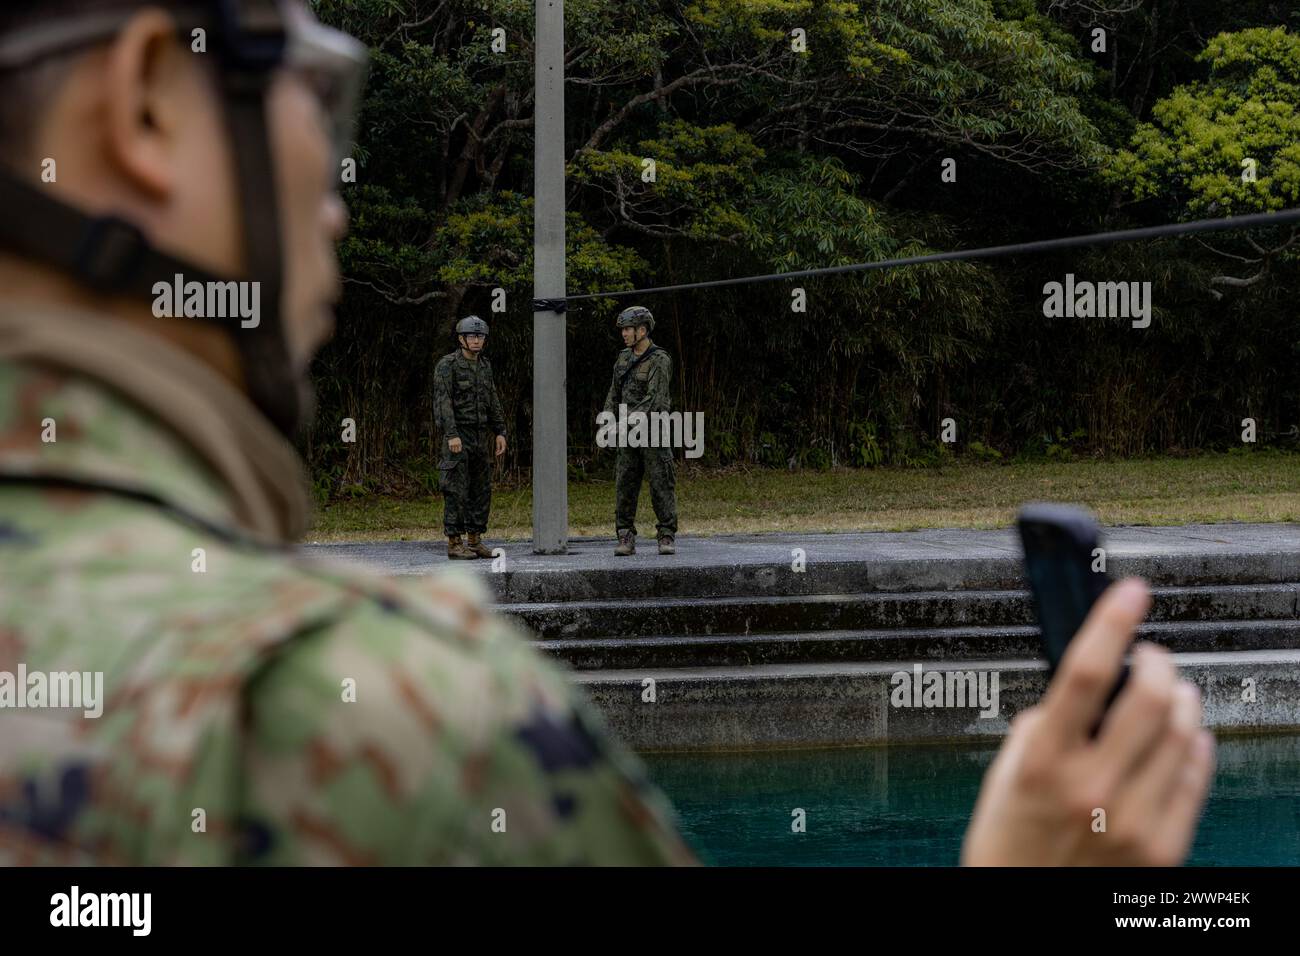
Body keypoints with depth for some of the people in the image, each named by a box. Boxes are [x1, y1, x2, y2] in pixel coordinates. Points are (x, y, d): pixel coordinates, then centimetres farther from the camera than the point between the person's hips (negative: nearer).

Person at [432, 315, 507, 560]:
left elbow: (493, 402, 16)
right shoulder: (447, 365, -9)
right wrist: (452, 435, -25)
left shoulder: (484, 366, 13)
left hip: (481, 436, 7)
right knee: (457, 491, -7)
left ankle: (475, 541, 13)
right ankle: (454, 544, -5)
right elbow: (442, 401, -17)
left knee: (481, 490, 7)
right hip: (457, 435, -7)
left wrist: (500, 433, 8)